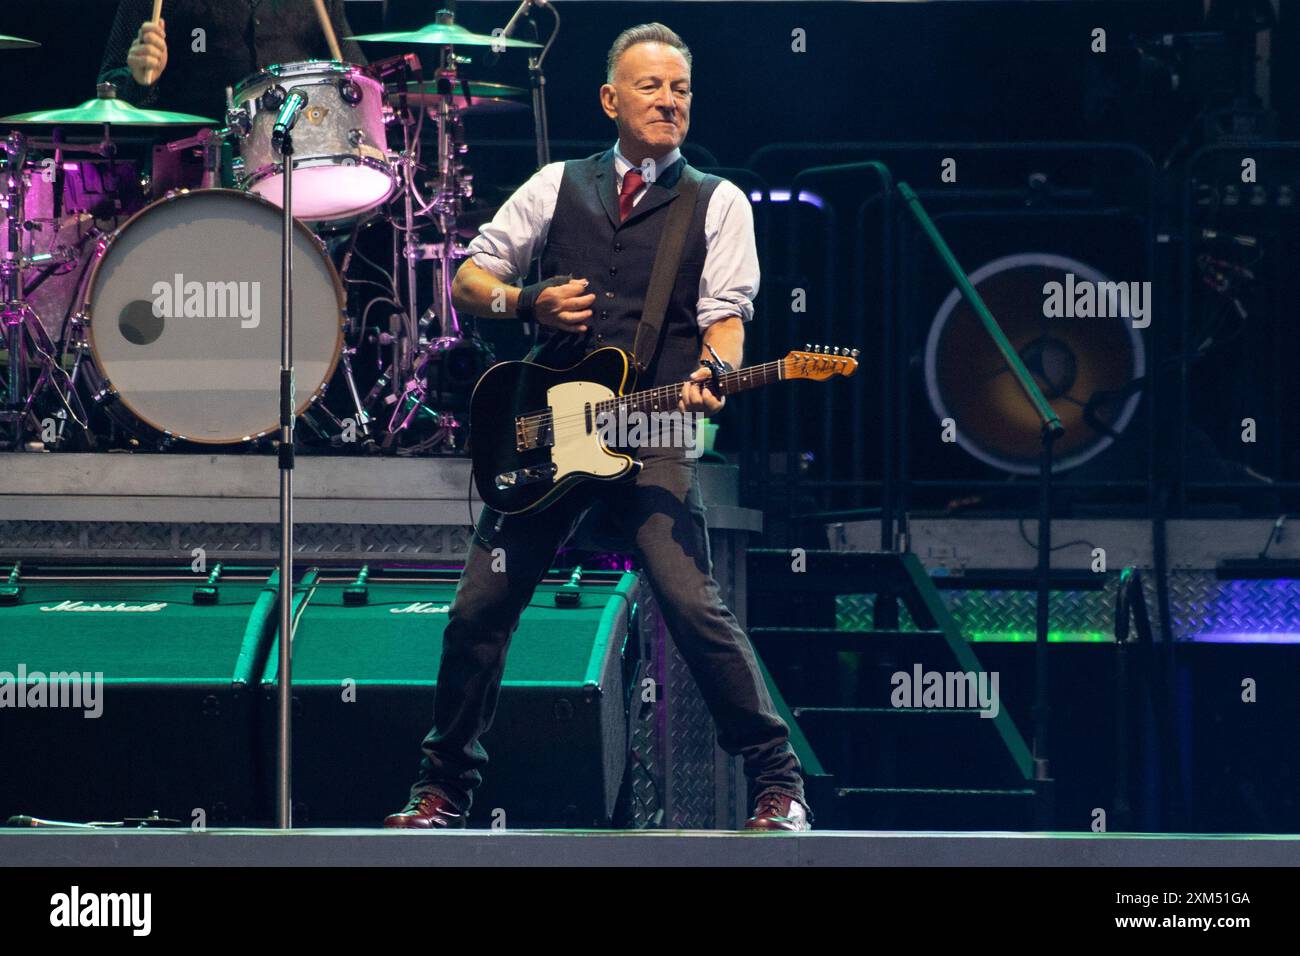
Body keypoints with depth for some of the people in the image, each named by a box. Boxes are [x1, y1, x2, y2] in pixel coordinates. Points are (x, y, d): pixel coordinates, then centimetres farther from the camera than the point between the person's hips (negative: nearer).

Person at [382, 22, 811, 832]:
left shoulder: (717, 202, 9)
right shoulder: (559, 186, 15)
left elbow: (725, 314, -2)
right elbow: (468, 279, 16)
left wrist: (710, 378, -24)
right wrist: (527, 303, -5)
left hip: (653, 434, -3)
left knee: (694, 605, -18)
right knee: (480, 607, 2)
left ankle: (779, 784, -9)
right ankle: (447, 789, 17)